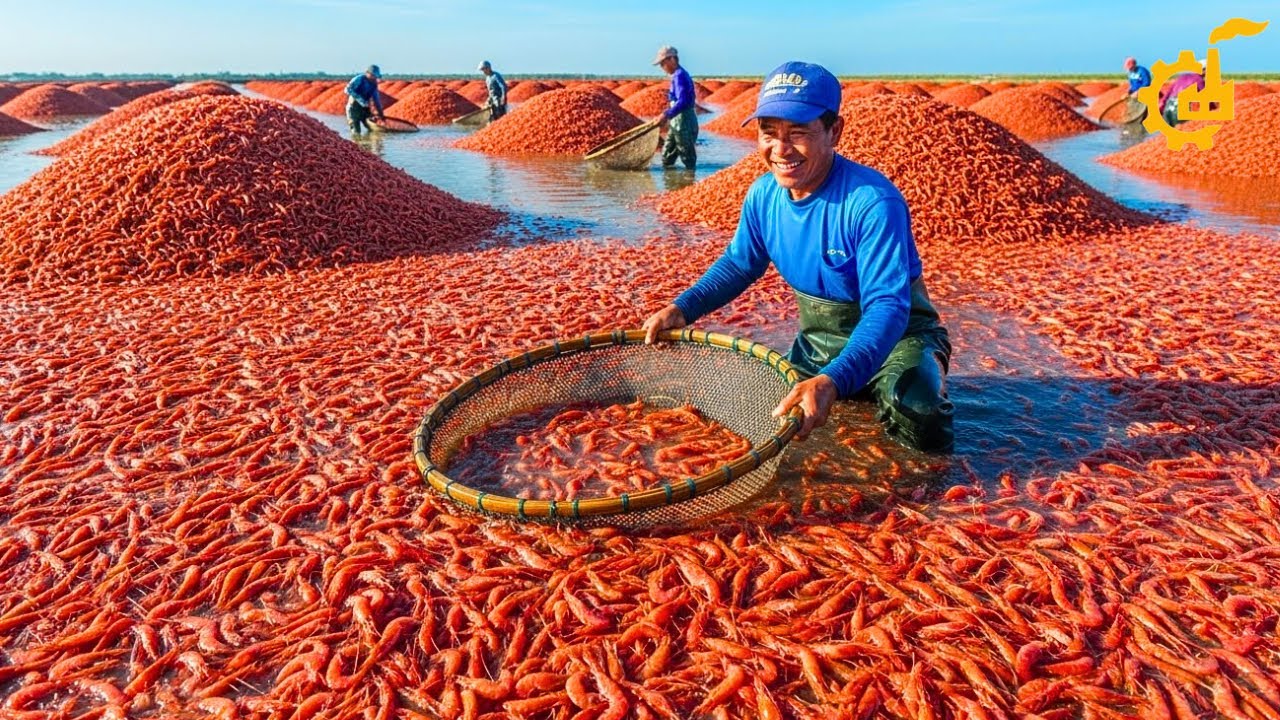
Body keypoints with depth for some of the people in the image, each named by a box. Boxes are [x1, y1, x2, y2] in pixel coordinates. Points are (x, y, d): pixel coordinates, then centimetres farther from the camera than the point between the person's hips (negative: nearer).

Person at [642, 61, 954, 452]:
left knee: (914, 412, -32)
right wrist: (682, 308, -9)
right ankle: (860, 393, 35)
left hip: (894, 335, -6)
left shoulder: (873, 202, -31)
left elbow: (886, 307, -36)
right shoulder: (763, 194, -10)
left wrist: (833, 381, -52)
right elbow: (738, 263, 7)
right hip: (818, 339, 7)